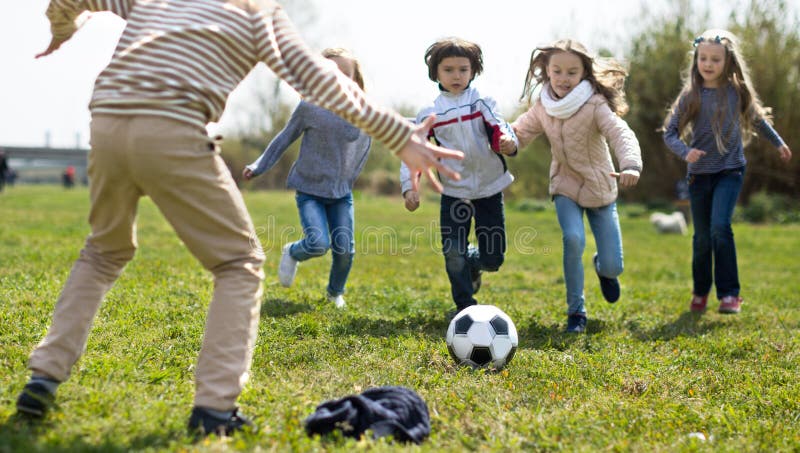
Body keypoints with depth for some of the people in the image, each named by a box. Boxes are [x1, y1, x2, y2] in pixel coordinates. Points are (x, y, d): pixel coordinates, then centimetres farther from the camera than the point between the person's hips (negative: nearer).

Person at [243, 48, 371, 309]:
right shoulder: (310, 108, -10)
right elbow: (286, 138, 2)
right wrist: (259, 167, 5)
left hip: (342, 192, 3)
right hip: (309, 190, -3)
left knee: (344, 249, 0)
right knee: (318, 243, -19)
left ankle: (335, 292, 29)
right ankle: (292, 253, 17)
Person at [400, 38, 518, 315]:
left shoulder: (481, 101, -2)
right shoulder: (430, 113, -1)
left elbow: (498, 129, -11)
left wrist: (507, 141, -35)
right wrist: (409, 186, -11)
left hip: (489, 188, 0)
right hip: (454, 191, 0)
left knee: (493, 258, 3)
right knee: (453, 254, -6)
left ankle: (472, 265, 39)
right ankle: (465, 307, 14)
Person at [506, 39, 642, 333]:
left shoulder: (596, 105, -22)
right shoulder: (542, 108, -6)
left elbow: (621, 134, -36)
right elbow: (521, 132, 5)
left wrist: (631, 165, -57)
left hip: (600, 189, -2)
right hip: (565, 186, 2)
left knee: (613, 267, -3)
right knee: (573, 239, -27)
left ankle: (603, 269, 39)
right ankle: (576, 311, -10)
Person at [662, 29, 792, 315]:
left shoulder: (737, 91, -2)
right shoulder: (690, 95, -4)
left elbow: (757, 118, 16)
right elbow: (669, 132, -4)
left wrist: (779, 143, 28)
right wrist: (685, 151, -24)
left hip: (730, 170, -1)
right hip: (699, 173, 1)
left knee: (720, 227, -19)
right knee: (702, 237, 8)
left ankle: (729, 294, -11)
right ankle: (700, 292, 29)